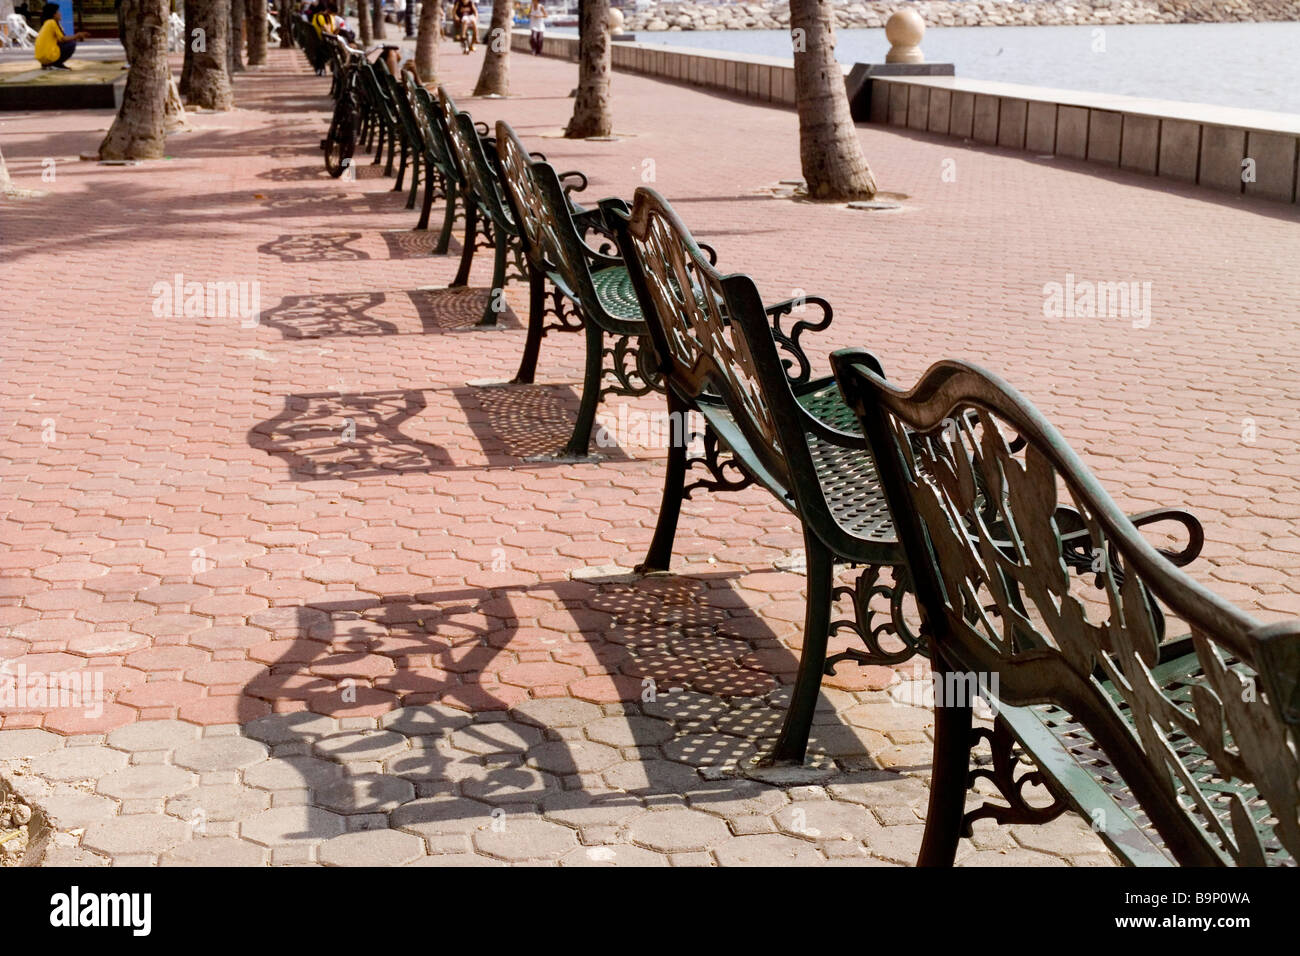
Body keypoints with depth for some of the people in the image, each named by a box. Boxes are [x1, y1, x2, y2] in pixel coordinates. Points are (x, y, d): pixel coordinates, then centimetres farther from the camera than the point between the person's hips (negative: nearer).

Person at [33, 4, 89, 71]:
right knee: (72, 44, -3)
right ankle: (57, 64, -6)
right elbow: (62, 39, -10)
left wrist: (75, 37, 12)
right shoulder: (53, 23, -8)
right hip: (49, 55, -9)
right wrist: (76, 36, 1)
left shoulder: (47, 23, 18)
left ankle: (45, 64, 13)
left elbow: (60, 38, 19)